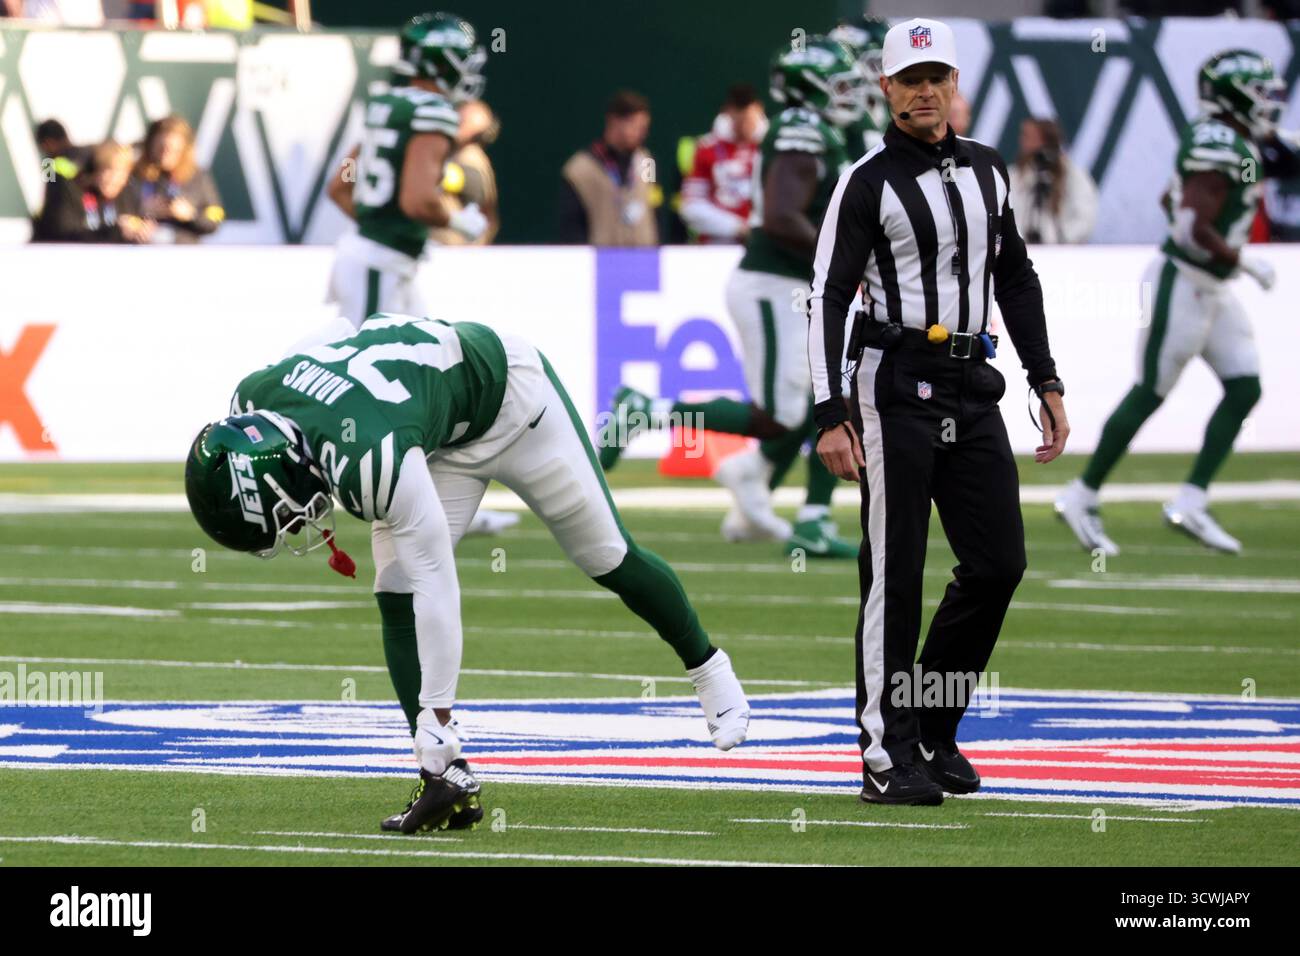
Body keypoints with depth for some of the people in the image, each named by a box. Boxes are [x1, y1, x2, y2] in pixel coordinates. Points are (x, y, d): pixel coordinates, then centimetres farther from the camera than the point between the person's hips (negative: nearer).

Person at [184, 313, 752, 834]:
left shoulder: (374, 458, -45)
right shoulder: (251, 404, -25)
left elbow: (437, 587, -40)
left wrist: (435, 725, -36)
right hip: (444, 440, 6)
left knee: (606, 555, 12)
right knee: (396, 598, -11)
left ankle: (707, 668, 38)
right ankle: (449, 782, -10)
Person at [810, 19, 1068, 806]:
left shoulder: (987, 171, 13)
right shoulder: (868, 182, -5)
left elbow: (1017, 280, 21)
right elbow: (828, 299, -8)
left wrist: (1047, 384, 15)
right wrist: (830, 417, -17)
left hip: (972, 387, 6)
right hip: (896, 387, -6)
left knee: (998, 561, 2)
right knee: (896, 572, -6)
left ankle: (935, 730, 17)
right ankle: (889, 754, -3)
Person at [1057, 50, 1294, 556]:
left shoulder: (1235, 142, 9)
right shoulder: (1219, 147, -22)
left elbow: (1171, 200, 20)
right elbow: (1193, 228, -27)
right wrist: (1247, 263, -18)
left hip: (1212, 289, 10)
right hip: (1181, 286, -10)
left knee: (1244, 389, 4)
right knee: (1149, 395, -1)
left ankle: (1191, 501, 6)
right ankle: (1082, 498, 11)